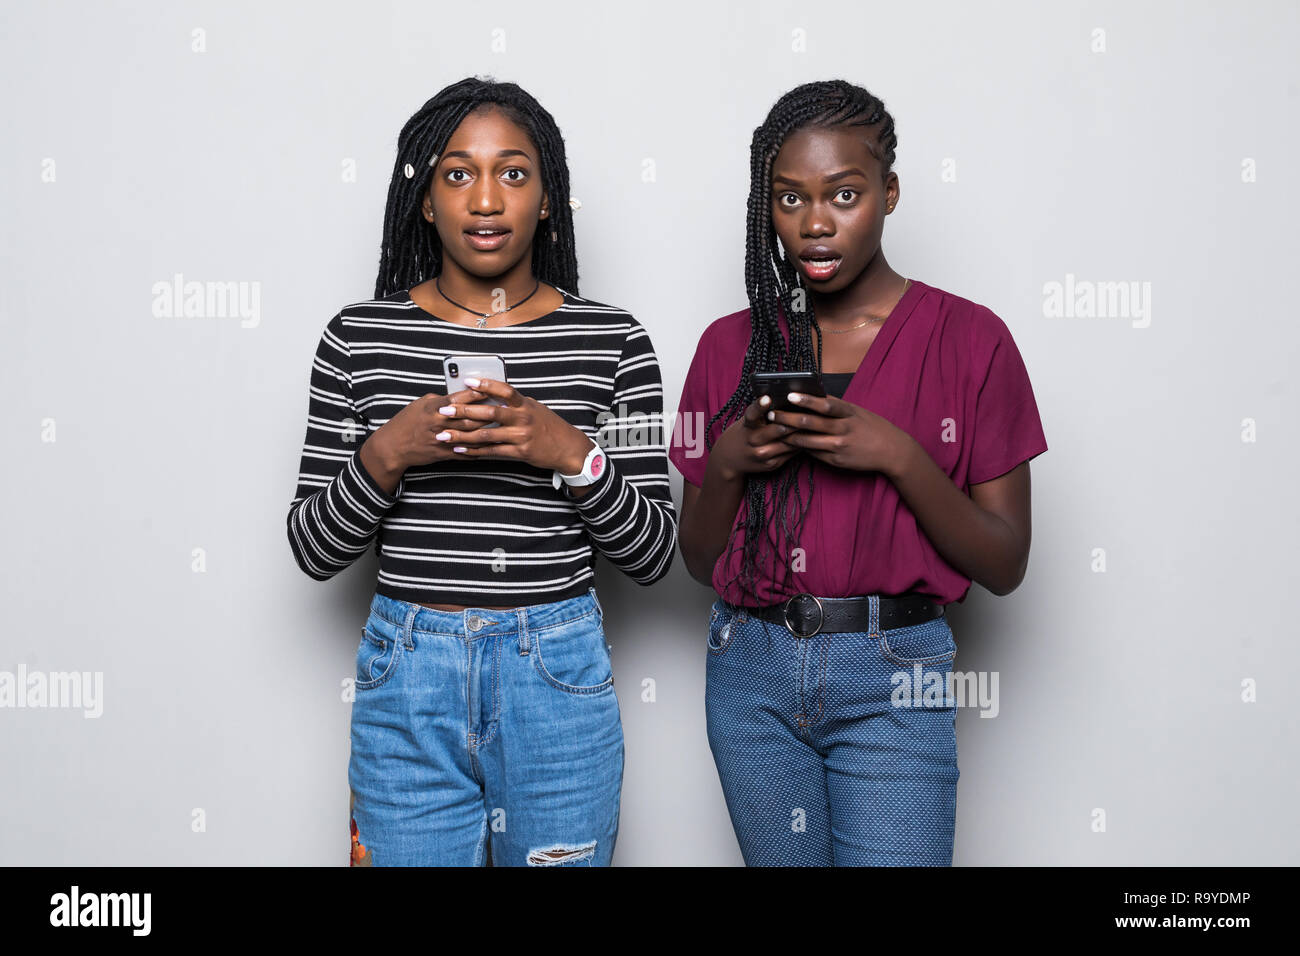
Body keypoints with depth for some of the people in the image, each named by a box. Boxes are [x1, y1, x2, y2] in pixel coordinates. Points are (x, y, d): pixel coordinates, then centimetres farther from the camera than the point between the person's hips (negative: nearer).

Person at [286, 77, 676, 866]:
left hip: (560, 680, 0)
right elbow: (313, 550, 1)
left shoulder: (612, 339, -2)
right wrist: (387, 454, -16)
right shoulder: (359, 336, 0)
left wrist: (572, 455, -19)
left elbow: (655, 553, -3)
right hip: (407, 680, 0)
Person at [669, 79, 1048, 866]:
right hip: (751, 670, 3)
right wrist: (727, 465, -11)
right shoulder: (732, 345, 5)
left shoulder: (969, 338, -3)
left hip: (893, 681, -3)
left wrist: (900, 457, -18)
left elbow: (1005, 564, -5)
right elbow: (699, 559, 8)